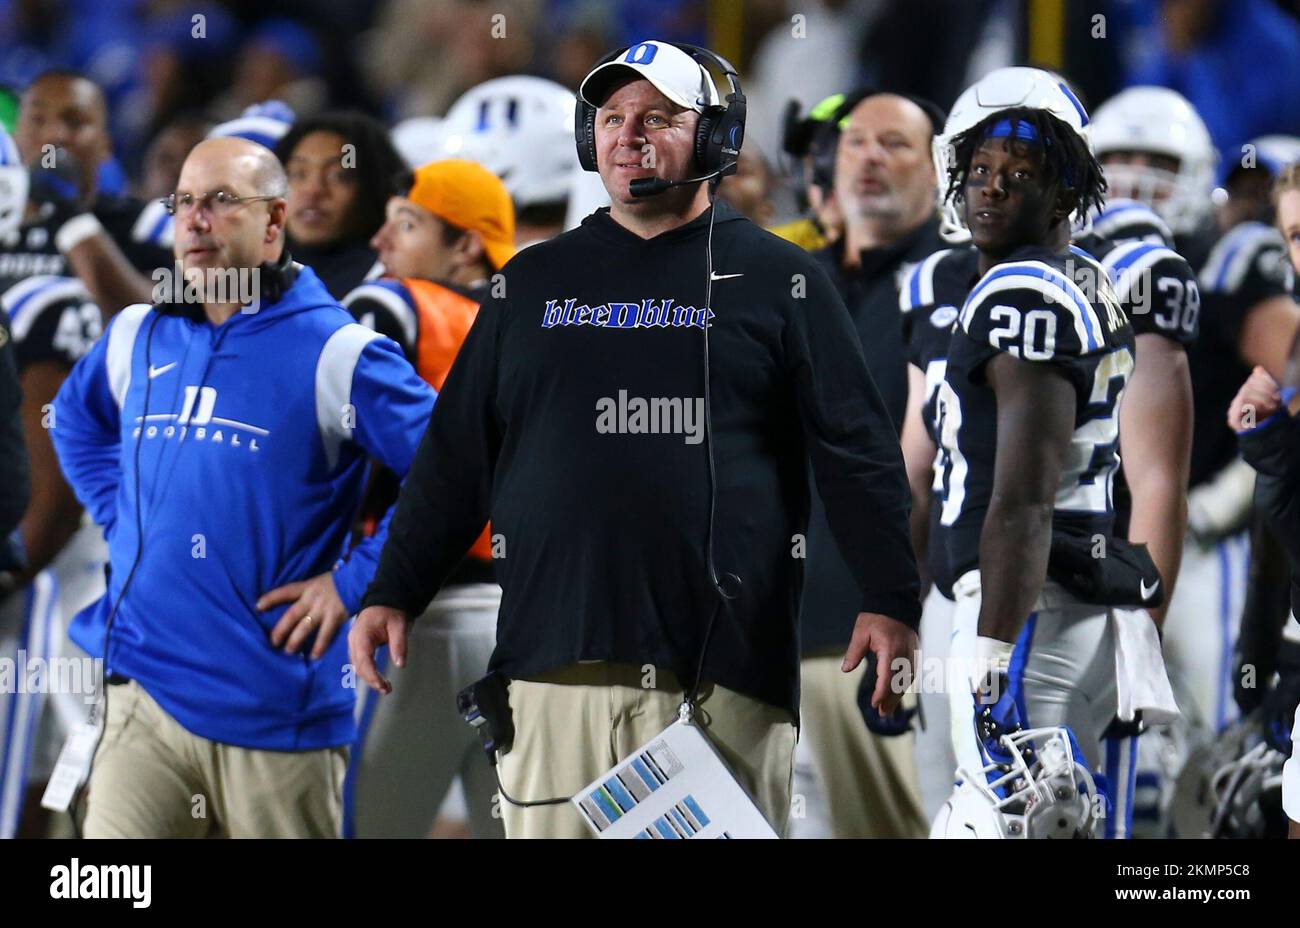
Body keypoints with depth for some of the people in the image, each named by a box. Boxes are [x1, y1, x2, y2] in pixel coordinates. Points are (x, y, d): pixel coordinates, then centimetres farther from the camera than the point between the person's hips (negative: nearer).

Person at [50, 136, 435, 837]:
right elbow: (76, 417, 34)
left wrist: (352, 583, -10)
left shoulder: (336, 353, -6)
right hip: (144, 695, 4)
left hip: (278, 709, -4)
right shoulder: (136, 338, 12)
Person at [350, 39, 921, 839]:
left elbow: (858, 452, 3)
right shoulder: (536, 280, 18)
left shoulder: (774, 279, 8)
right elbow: (456, 456, 19)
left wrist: (891, 600, -7)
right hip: (556, 666, 3)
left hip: (722, 669, -3)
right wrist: (394, 594, 12)